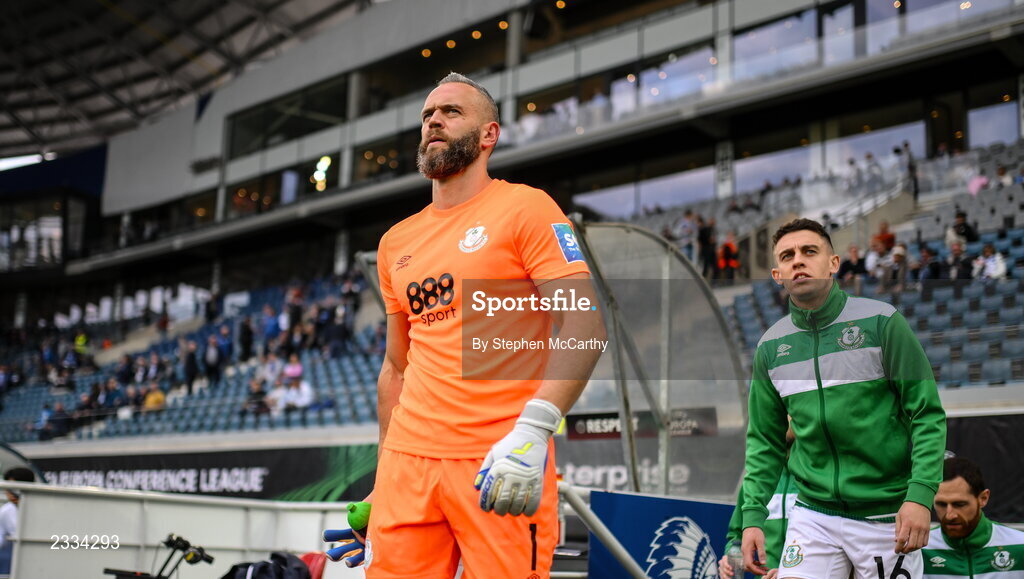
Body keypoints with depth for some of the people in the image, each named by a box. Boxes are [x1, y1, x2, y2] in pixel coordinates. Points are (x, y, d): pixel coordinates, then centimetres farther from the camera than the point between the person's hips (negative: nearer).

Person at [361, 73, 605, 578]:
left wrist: (532, 430, -24)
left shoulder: (523, 208, -1)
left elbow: (583, 320, -12)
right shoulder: (395, 243, 16)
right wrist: (381, 475, 19)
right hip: (408, 460, 5)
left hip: (500, 464, -5)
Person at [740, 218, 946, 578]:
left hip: (886, 518, -2)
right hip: (813, 517, 3)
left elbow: (928, 415, -7)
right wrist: (753, 515, 3)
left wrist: (921, 494, -18)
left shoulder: (881, 322, -6)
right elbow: (766, 441, 11)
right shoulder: (771, 346, 5)